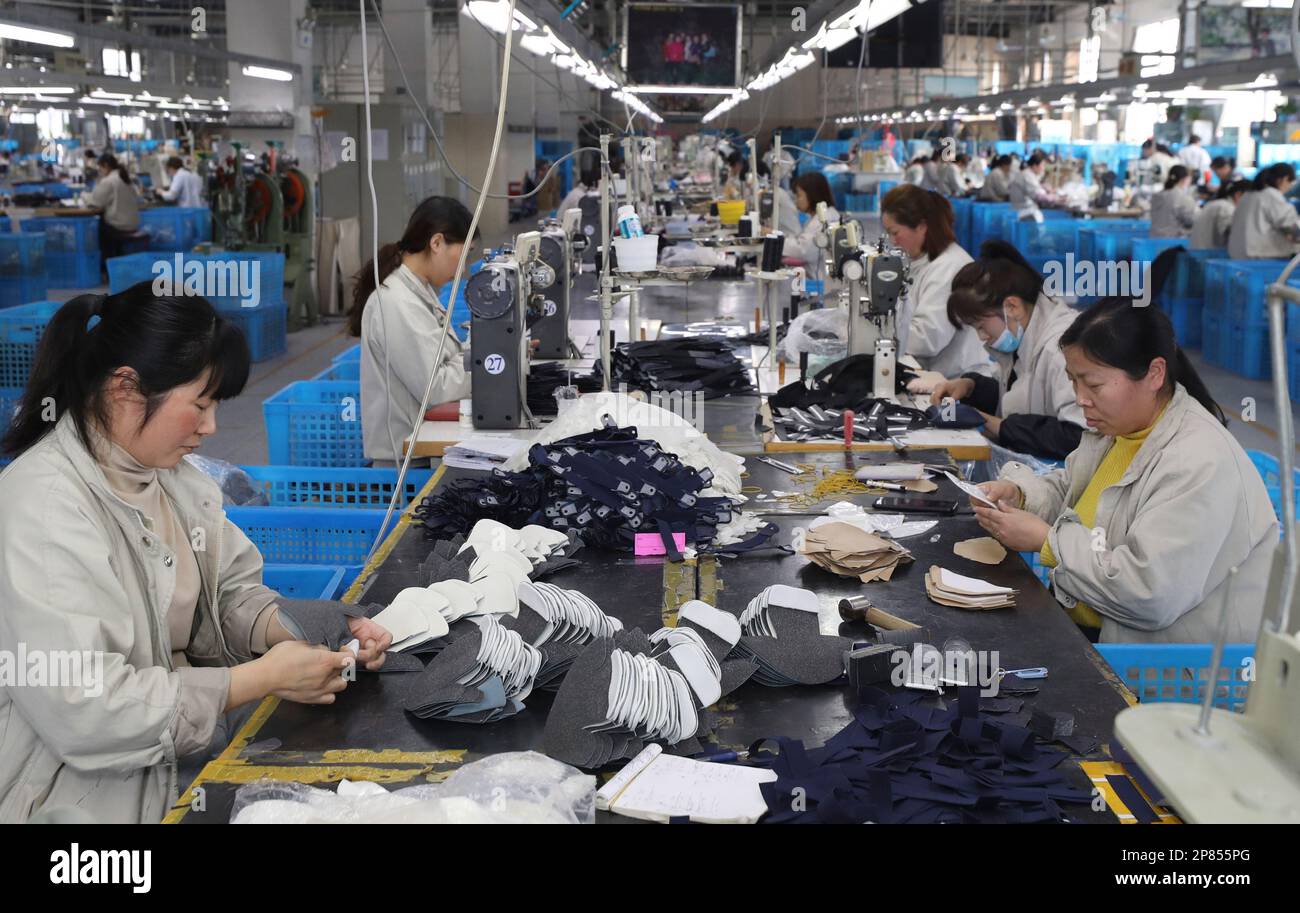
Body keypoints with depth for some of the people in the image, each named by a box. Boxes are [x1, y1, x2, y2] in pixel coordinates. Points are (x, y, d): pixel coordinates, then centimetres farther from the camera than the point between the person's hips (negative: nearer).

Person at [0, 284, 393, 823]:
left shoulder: (172, 476, 4)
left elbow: (231, 594, 11)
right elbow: (83, 712, -28)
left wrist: (309, 635, -9)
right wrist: (265, 677, -21)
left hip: (184, 754, 8)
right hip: (91, 795, -7)